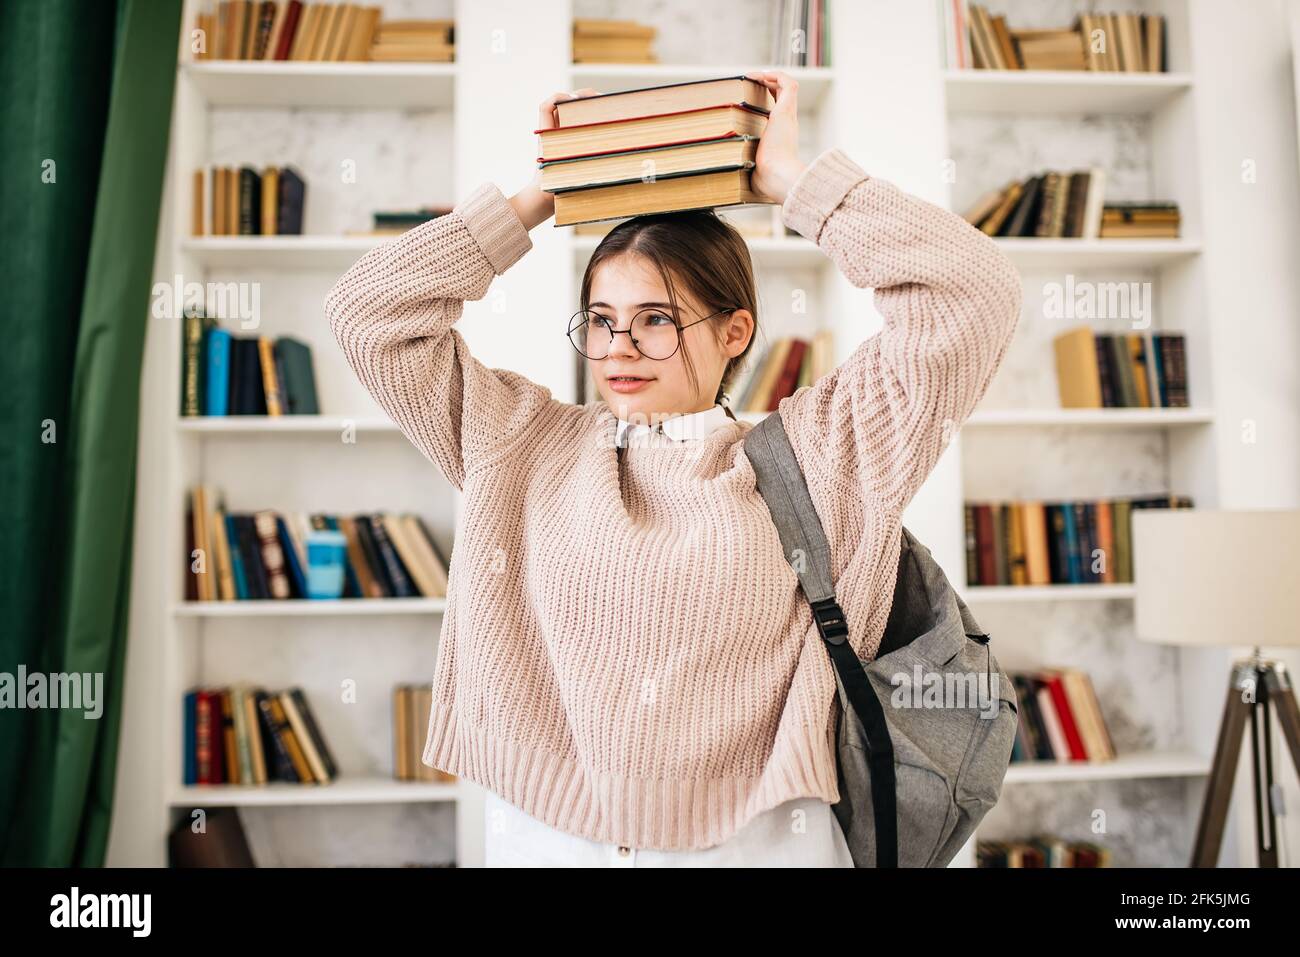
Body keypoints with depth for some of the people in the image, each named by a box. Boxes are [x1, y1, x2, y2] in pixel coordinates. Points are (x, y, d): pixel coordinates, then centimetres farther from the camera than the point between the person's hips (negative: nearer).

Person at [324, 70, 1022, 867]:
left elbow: (974, 297, -7)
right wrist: (532, 202, 3)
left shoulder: (807, 455, -2)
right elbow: (370, 313, 5)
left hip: (758, 842, -1)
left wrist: (793, 180, -3)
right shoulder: (522, 446, 4)